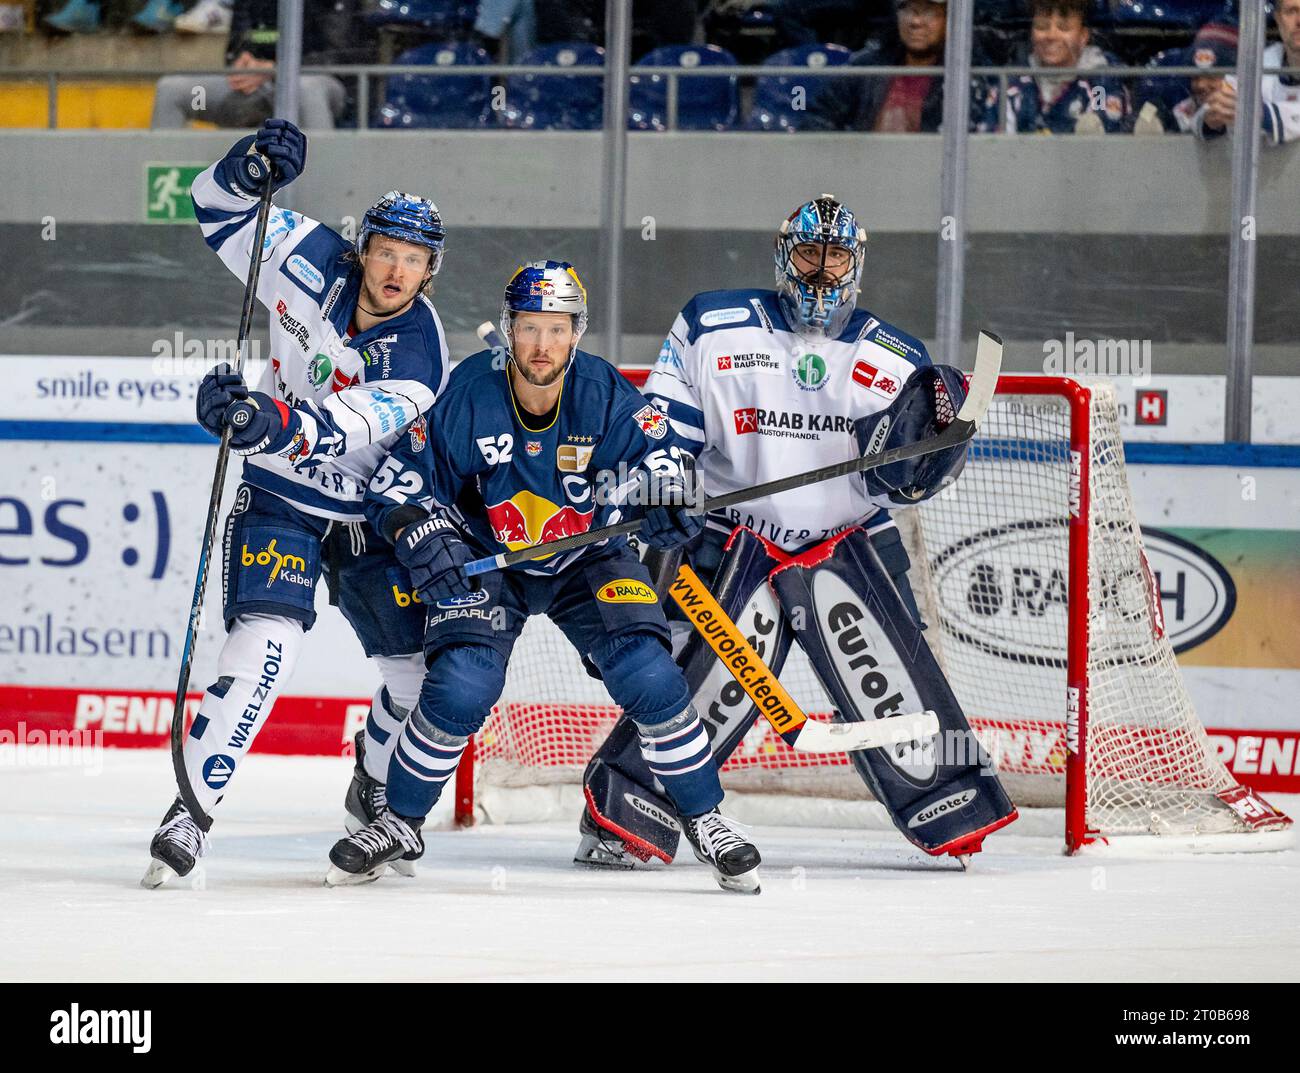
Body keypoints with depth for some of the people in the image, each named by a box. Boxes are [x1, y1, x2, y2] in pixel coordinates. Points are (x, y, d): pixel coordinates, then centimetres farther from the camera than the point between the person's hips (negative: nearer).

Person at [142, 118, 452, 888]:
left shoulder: (418, 356, -22)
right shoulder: (318, 268, -11)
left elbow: (339, 431, -37)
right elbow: (220, 210, -1)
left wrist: (265, 420, -56)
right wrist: (250, 170, -24)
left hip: (374, 513, 1)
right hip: (281, 499, 0)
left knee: (423, 672, 2)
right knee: (267, 642, -23)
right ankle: (192, 810, -22)